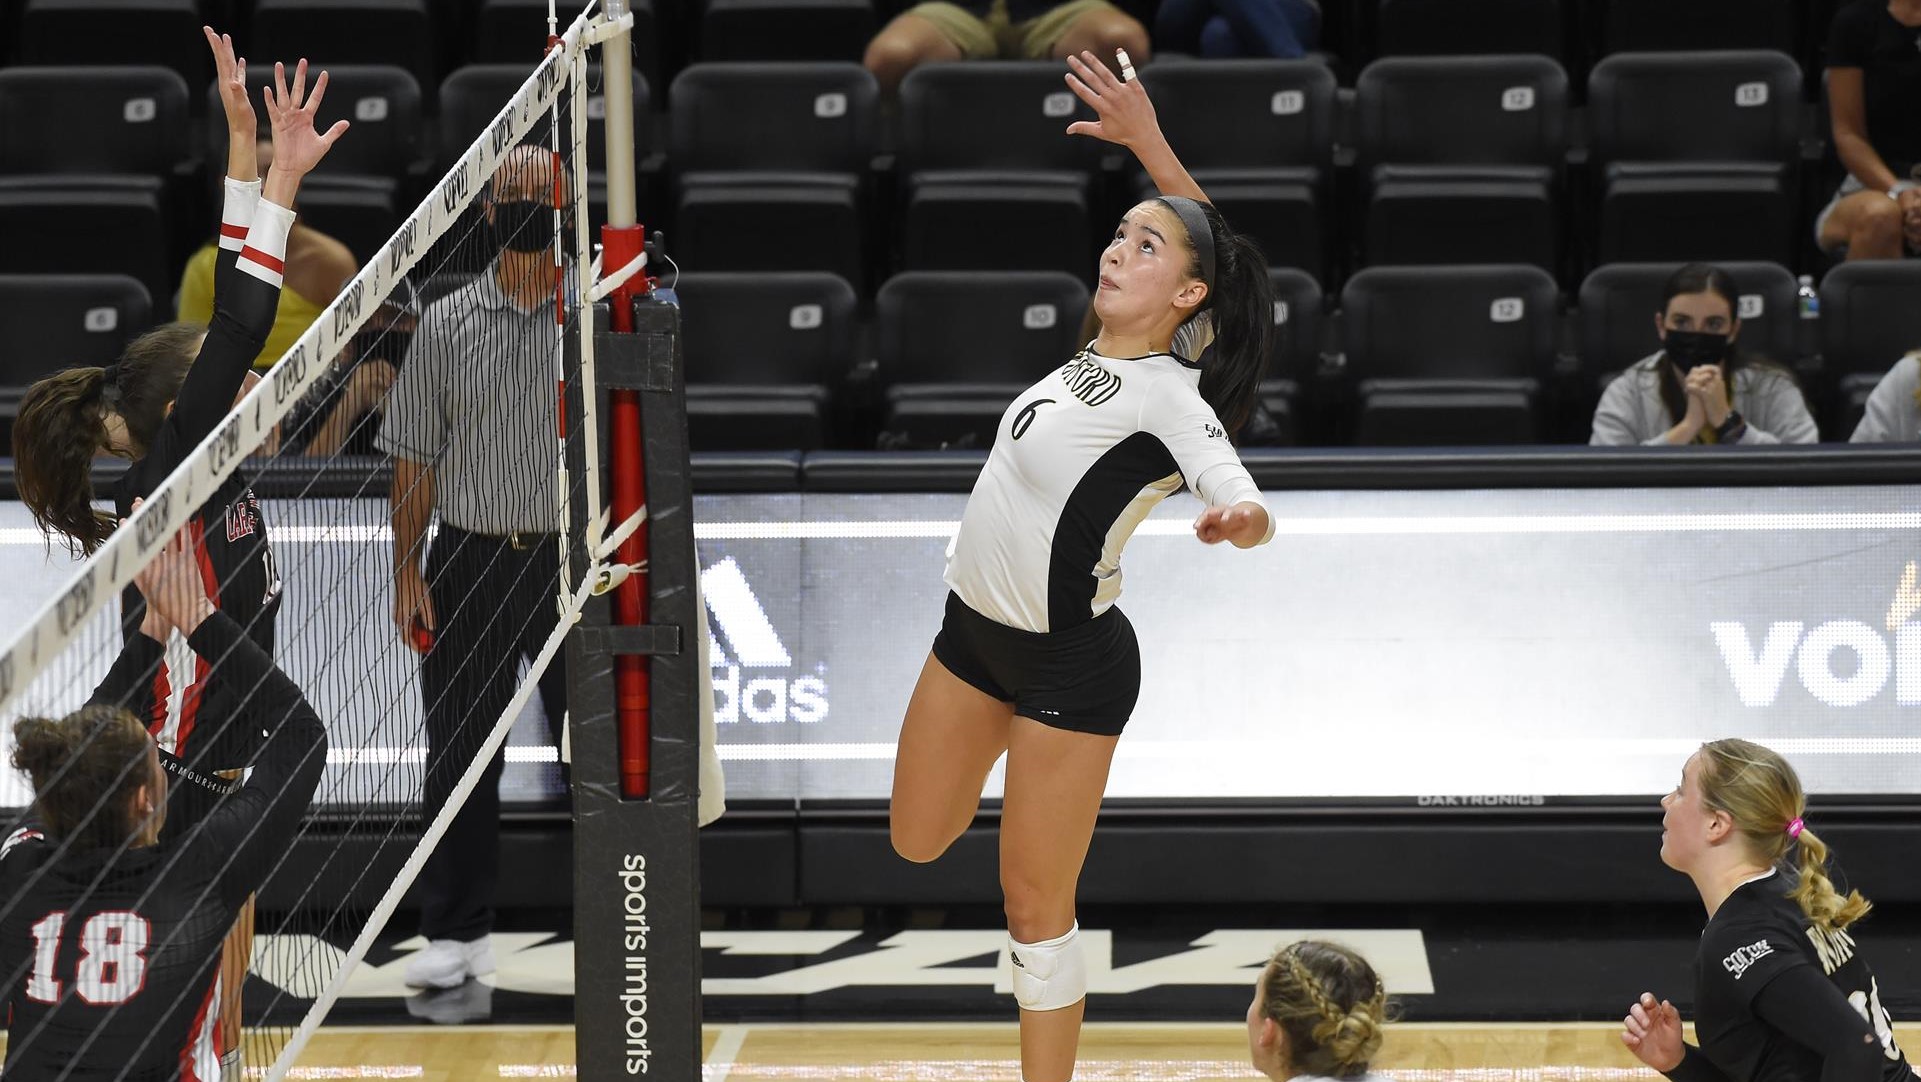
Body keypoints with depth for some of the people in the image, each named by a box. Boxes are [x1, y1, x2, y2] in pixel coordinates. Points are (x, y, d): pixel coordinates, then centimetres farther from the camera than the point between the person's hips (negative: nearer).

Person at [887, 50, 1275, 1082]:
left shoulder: (1172, 397, -22)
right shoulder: (1105, 350, -1)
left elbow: (1243, 499, -39)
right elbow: (1199, 224, 13)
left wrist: (1240, 517, -61)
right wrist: (1140, 132, 9)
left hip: (1068, 666, -8)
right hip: (972, 631, 8)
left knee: (1036, 907, 1)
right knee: (919, 839, 21)